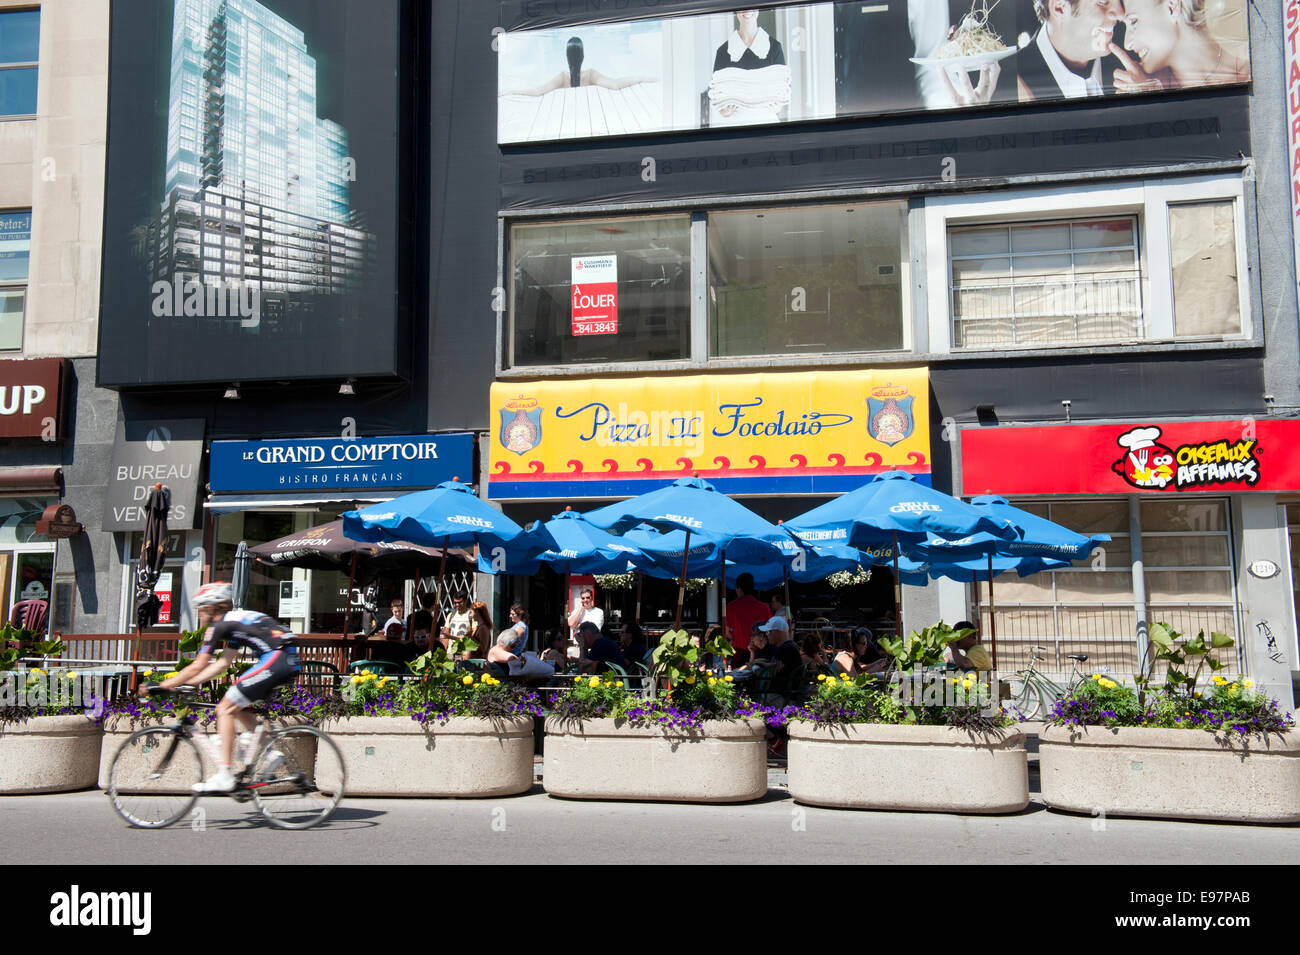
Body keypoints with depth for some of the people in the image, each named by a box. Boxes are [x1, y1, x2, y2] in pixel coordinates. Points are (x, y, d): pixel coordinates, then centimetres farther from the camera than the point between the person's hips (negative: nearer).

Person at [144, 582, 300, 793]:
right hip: (289, 661, 9)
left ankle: (224, 777, -2)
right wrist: (185, 683, 26)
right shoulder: (234, 621, 27)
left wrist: (161, 686, 7)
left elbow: (197, 667, -1)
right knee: (237, 708, 20)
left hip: (274, 659, -9)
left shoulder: (218, 625, 1)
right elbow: (221, 664, 27)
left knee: (225, 709, 1)